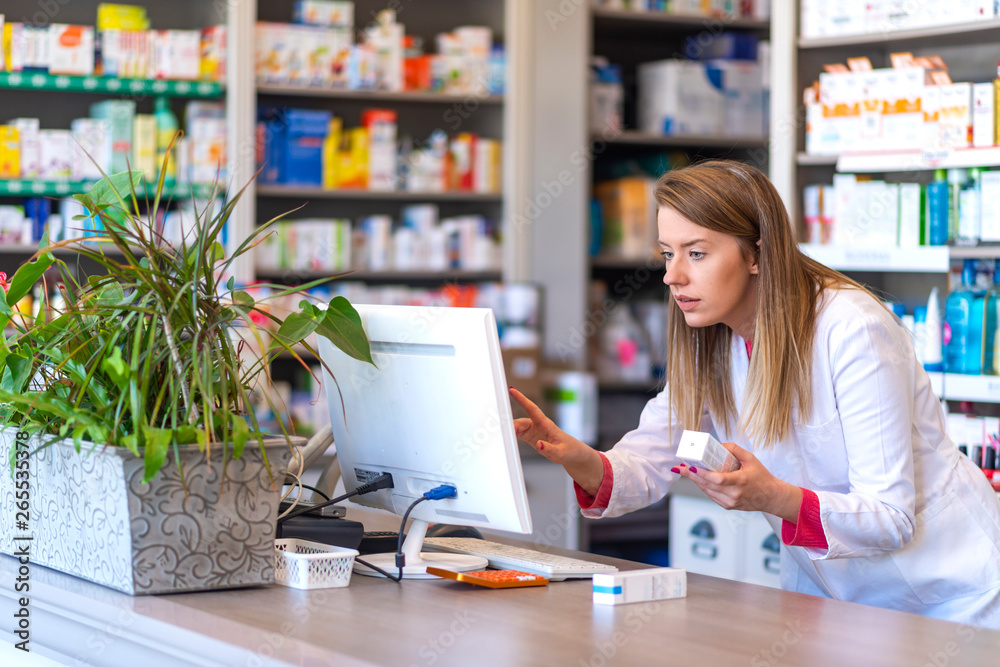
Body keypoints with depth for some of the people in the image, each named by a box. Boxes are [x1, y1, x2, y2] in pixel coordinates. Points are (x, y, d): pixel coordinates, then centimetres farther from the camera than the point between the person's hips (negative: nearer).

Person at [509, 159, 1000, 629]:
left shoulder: (852, 331, -23)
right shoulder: (707, 345, -1)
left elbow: (890, 520, -24)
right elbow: (645, 465, -5)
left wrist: (774, 498, -41)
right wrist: (579, 461, -28)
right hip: (827, 594, 6)